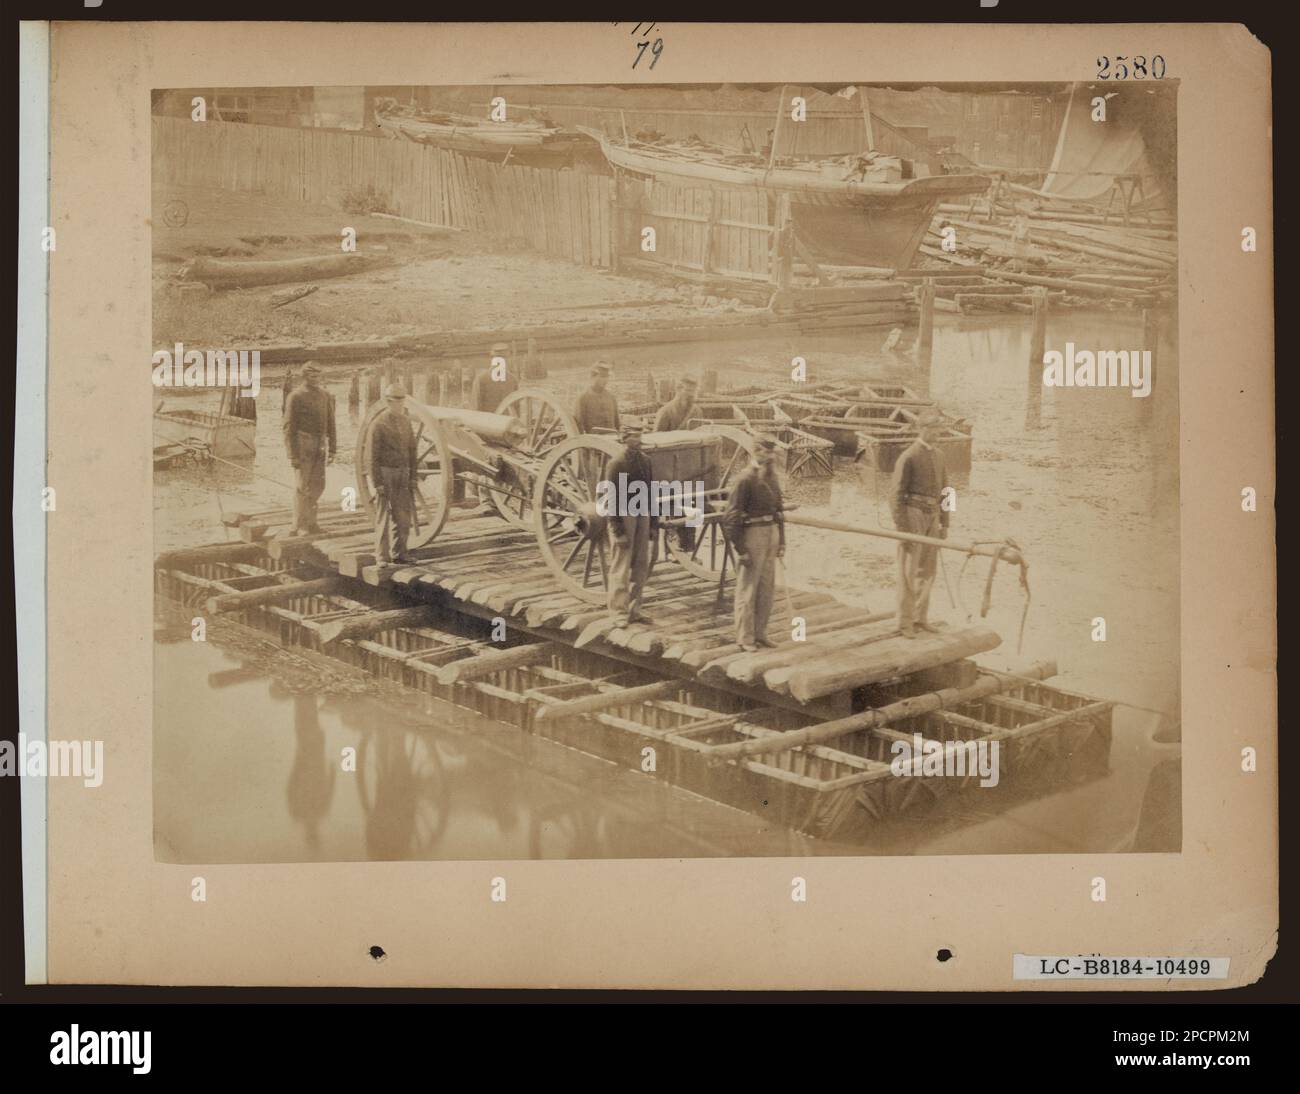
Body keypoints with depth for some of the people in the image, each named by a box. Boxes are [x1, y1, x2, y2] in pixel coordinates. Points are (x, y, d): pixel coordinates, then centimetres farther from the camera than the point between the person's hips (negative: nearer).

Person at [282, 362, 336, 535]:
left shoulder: (324, 395, 8)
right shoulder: (296, 396, -9)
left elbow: (330, 423, 13)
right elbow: (289, 427, -10)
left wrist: (332, 447, 9)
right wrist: (293, 454, -15)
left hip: (320, 444, 6)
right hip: (302, 443, -6)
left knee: (318, 485, 8)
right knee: (303, 486, -5)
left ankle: (309, 520, 22)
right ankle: (299, 526, 3)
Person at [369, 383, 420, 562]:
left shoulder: (406, 421, 10)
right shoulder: (379, 424, -8)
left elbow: (412, 450, 15)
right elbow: (373, 455, -10)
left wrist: (414, 475, 8)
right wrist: (377, 483, -14)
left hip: (403, 474, 6)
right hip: (386, 473, -6)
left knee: (403, 516, 7)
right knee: (384, 515, 0)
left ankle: (398, 554, 17)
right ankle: (382, 556, 6)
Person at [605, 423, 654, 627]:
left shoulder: (645, 461, 8)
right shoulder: (616, 464, -10)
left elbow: (649, 492, 13)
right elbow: (612, 498, -12)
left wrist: (651, 524, 11)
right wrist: (618, 530, -16)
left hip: (642, 515, 6)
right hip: (623, 516, -6)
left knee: (641, 566, 10)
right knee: (621, 567, -1)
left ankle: (634, 610, 20)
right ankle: (619, 612, 6)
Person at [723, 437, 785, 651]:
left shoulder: (772, 477, 10)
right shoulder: (746, 479, -14)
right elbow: (731, 516, -16)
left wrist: (781, 541, 14)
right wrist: (740, 550, -17)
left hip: (771, 533, 8)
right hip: (752, 534, -8)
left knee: (767, 587, 13)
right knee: (747, 588, 0)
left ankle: (760, 633, 25)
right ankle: (745, 638, 8)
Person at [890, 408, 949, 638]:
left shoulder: (938, 456, 11)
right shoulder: (908, 457, -14)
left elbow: (942, 490, 17)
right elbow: (896, 496, -15)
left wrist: (944, 524, 14)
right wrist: (902, 531, -19)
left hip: (931, 517, 7)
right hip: (912, 516, -7)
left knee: (927, 570, 11)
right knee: (908, 571, -3)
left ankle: (920, 617, 22)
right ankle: (905, 621, 5)